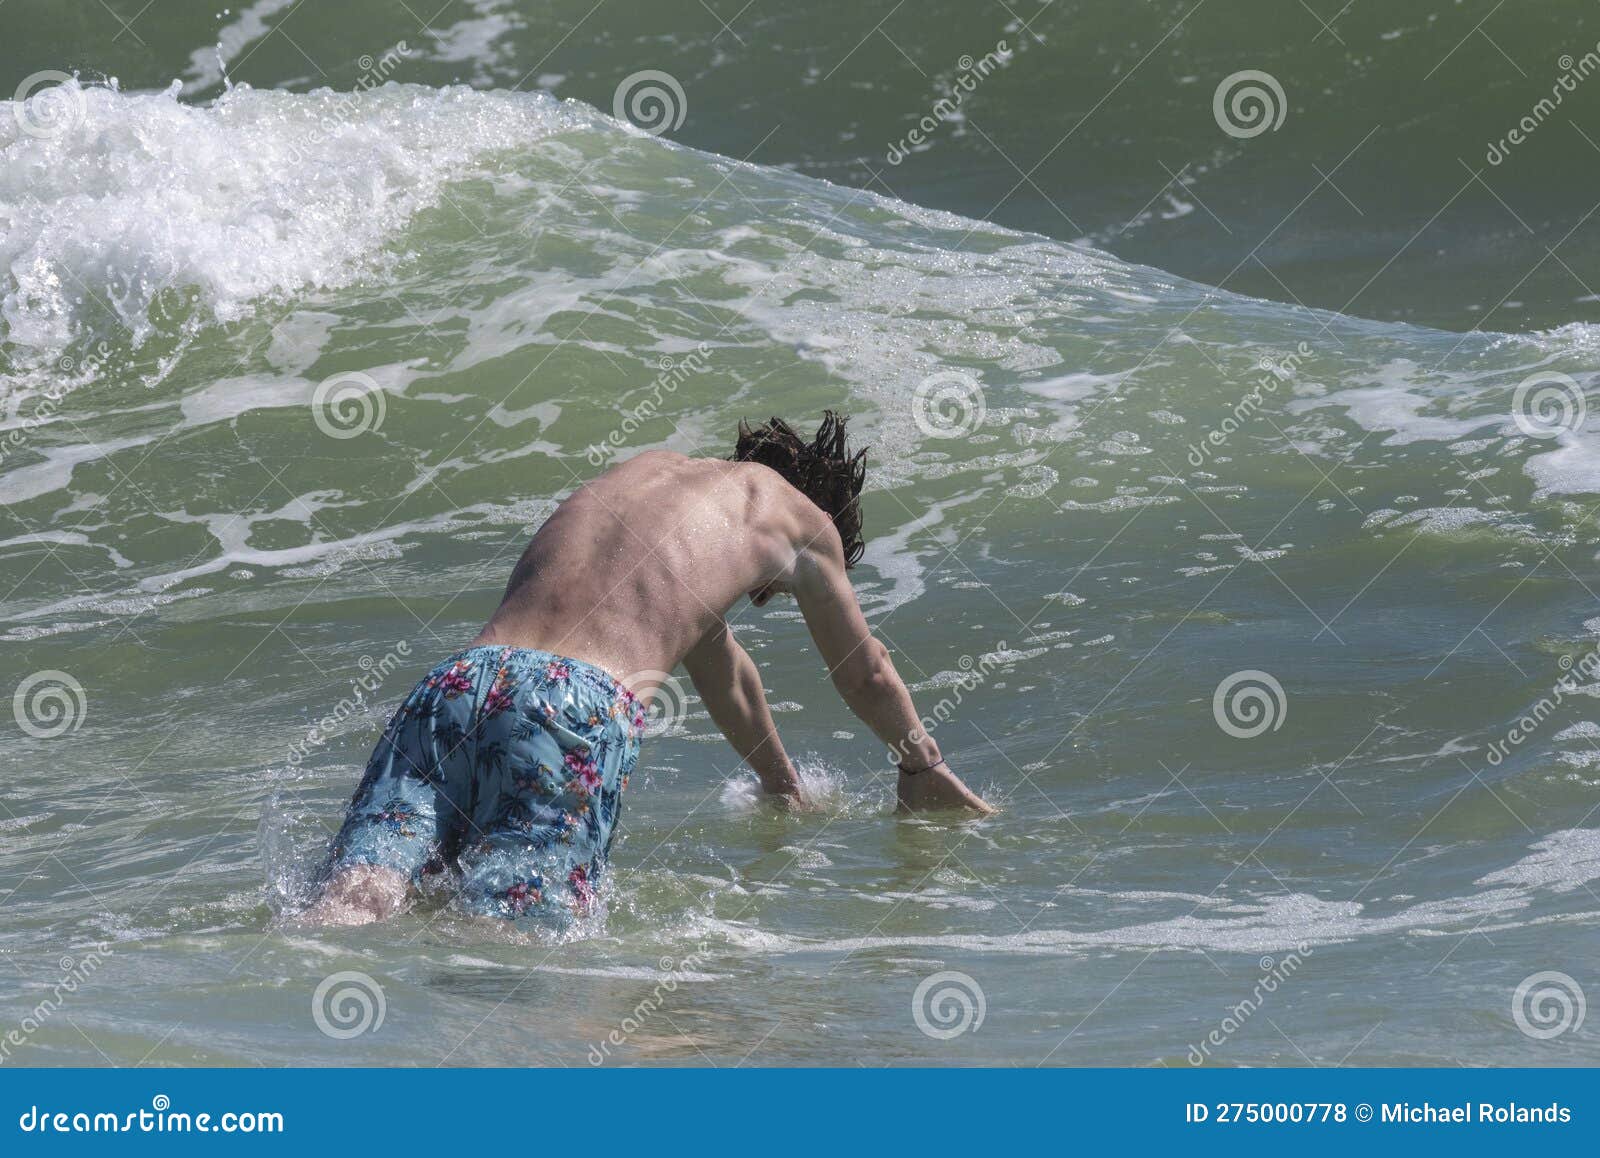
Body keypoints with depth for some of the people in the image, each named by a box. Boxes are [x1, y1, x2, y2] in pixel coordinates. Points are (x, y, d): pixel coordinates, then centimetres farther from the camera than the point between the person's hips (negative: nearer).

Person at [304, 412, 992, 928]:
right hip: (577, 706, -5)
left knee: (349, 907, -17)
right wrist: (924, 766, 59)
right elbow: (865, 674, 38)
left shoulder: (648, 468, 40)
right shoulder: (799, 516, 23)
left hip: (452, 680, 5)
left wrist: (782, 784, 66)